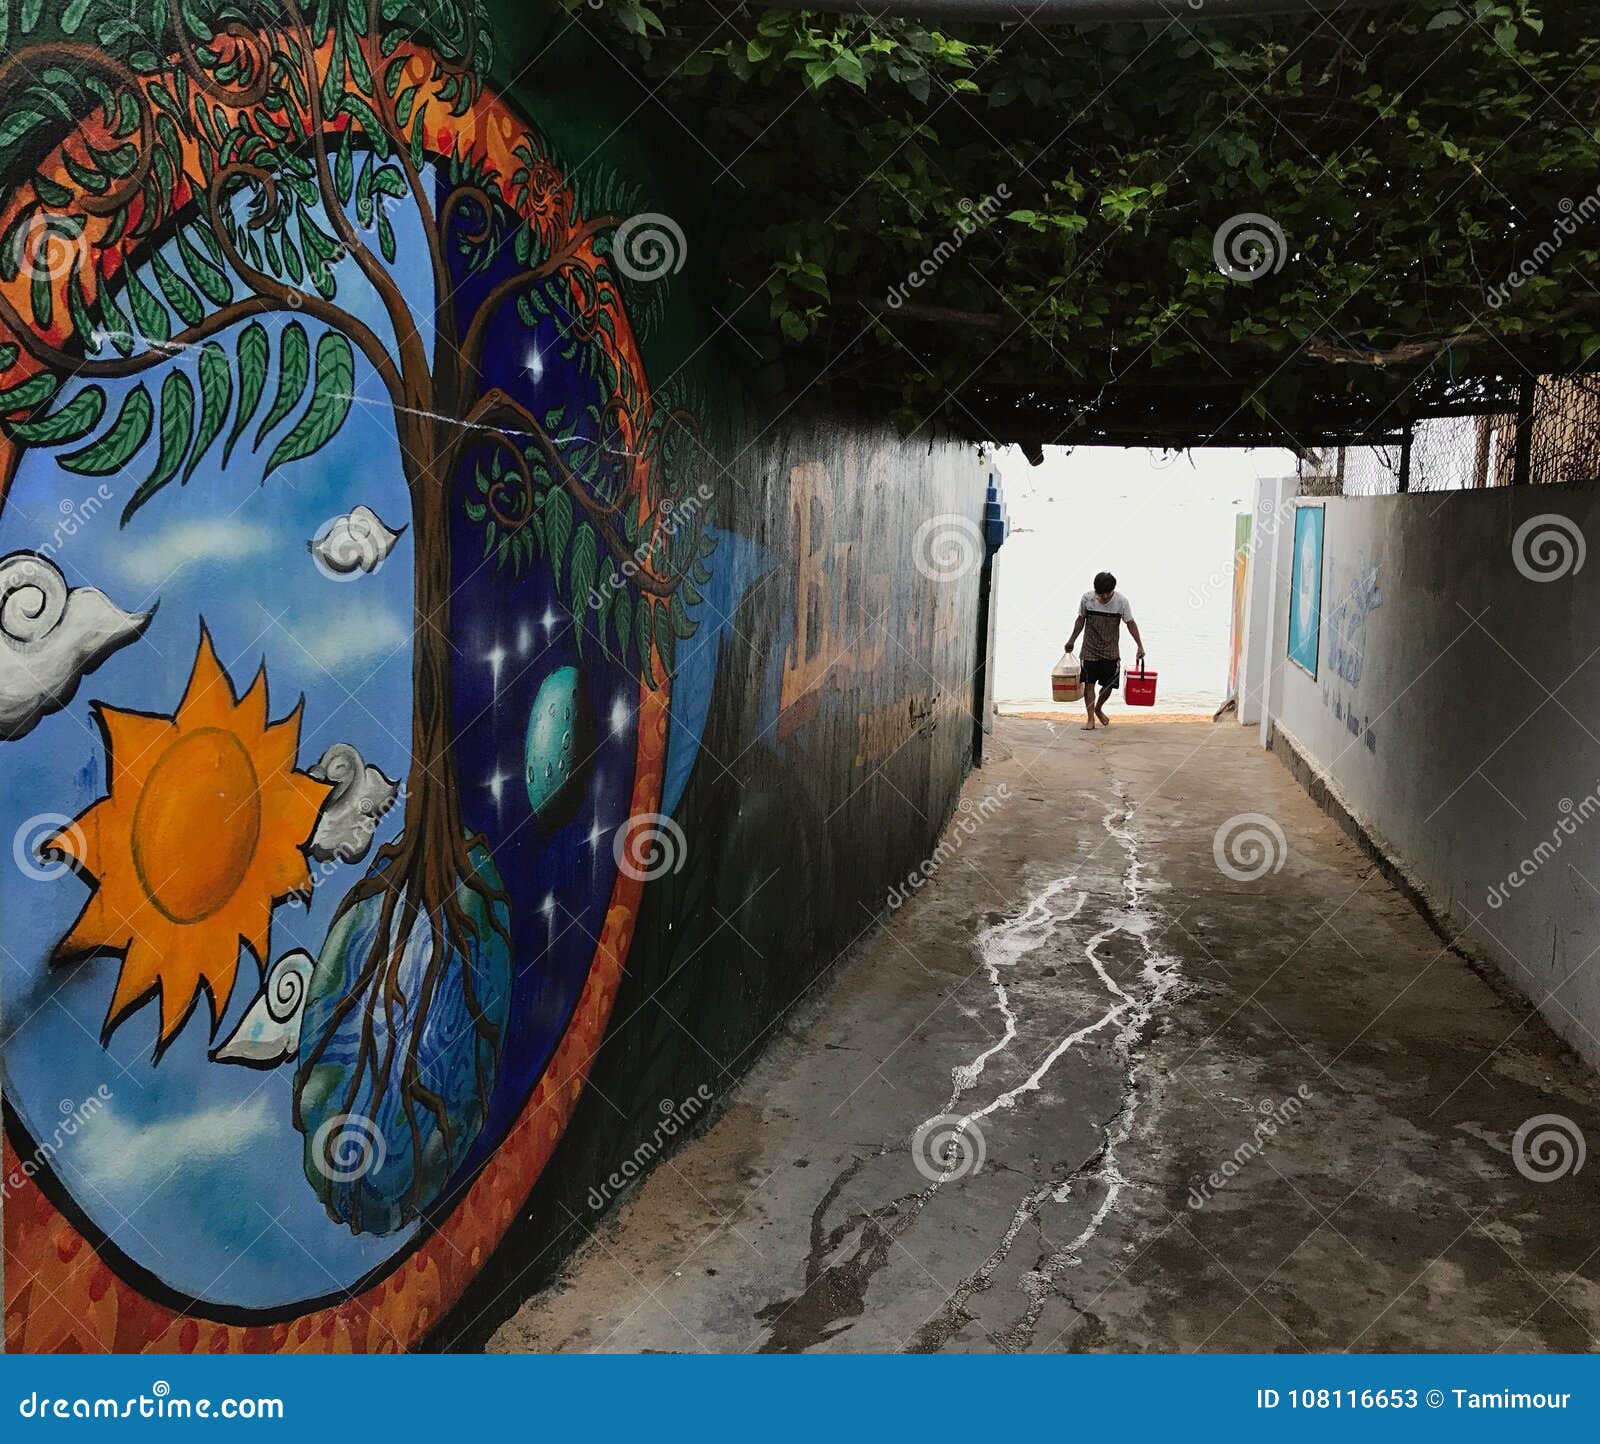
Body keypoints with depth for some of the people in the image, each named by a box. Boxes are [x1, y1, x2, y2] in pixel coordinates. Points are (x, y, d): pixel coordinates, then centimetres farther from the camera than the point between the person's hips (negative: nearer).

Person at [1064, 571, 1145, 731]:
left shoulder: (1121, 601, -11)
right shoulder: (1087, 598, -9)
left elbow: (1131, 623, -5)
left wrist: (1140, 646, -9)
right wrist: (1072, 640, 7)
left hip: (1111, 651, 1)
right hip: (1090, 649, -1)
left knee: (1109, 685, 6)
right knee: (1089, 683, -7)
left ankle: (1098, 709, 33)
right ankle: (1090, 718, -1)